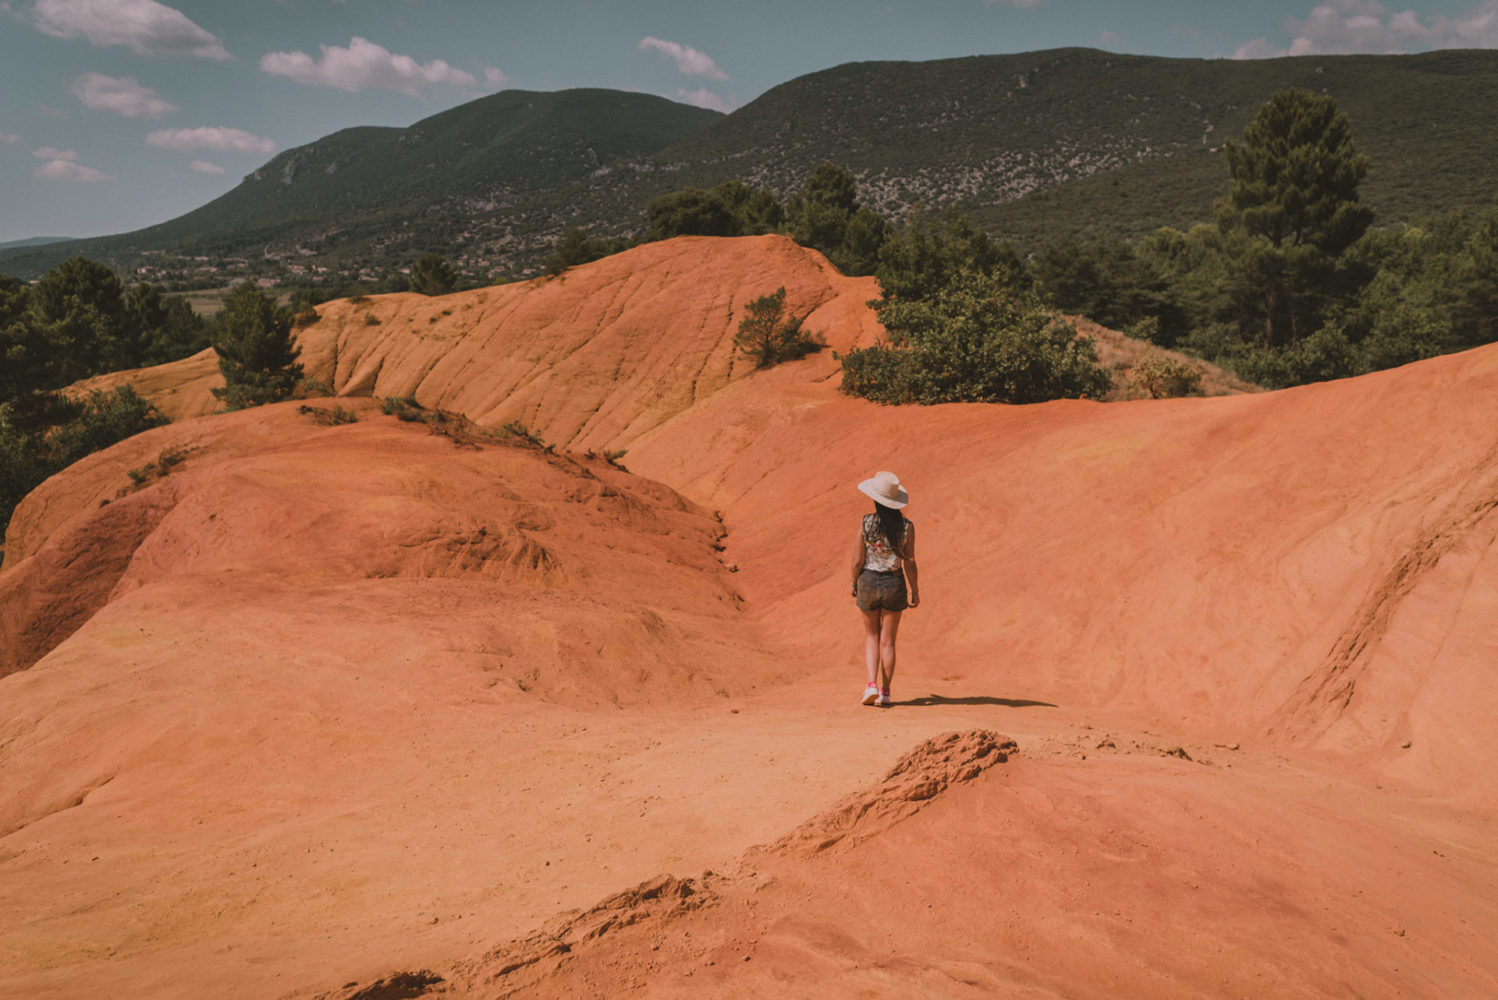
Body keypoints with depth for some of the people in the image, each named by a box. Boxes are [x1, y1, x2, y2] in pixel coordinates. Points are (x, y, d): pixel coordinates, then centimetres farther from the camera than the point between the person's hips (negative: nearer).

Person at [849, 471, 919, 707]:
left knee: (871, 637, 17)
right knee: (887, 641, 12)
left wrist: (854, 583, 9)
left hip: (869, 581, 0)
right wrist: (915, 592, 5)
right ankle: (884, 692, 15)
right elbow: (909, 563, -6)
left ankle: (872, 685, 1)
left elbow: (858, 560, -7)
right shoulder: (906, 526, -9)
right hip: (894, 584, 0)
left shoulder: (866, 523, -11)